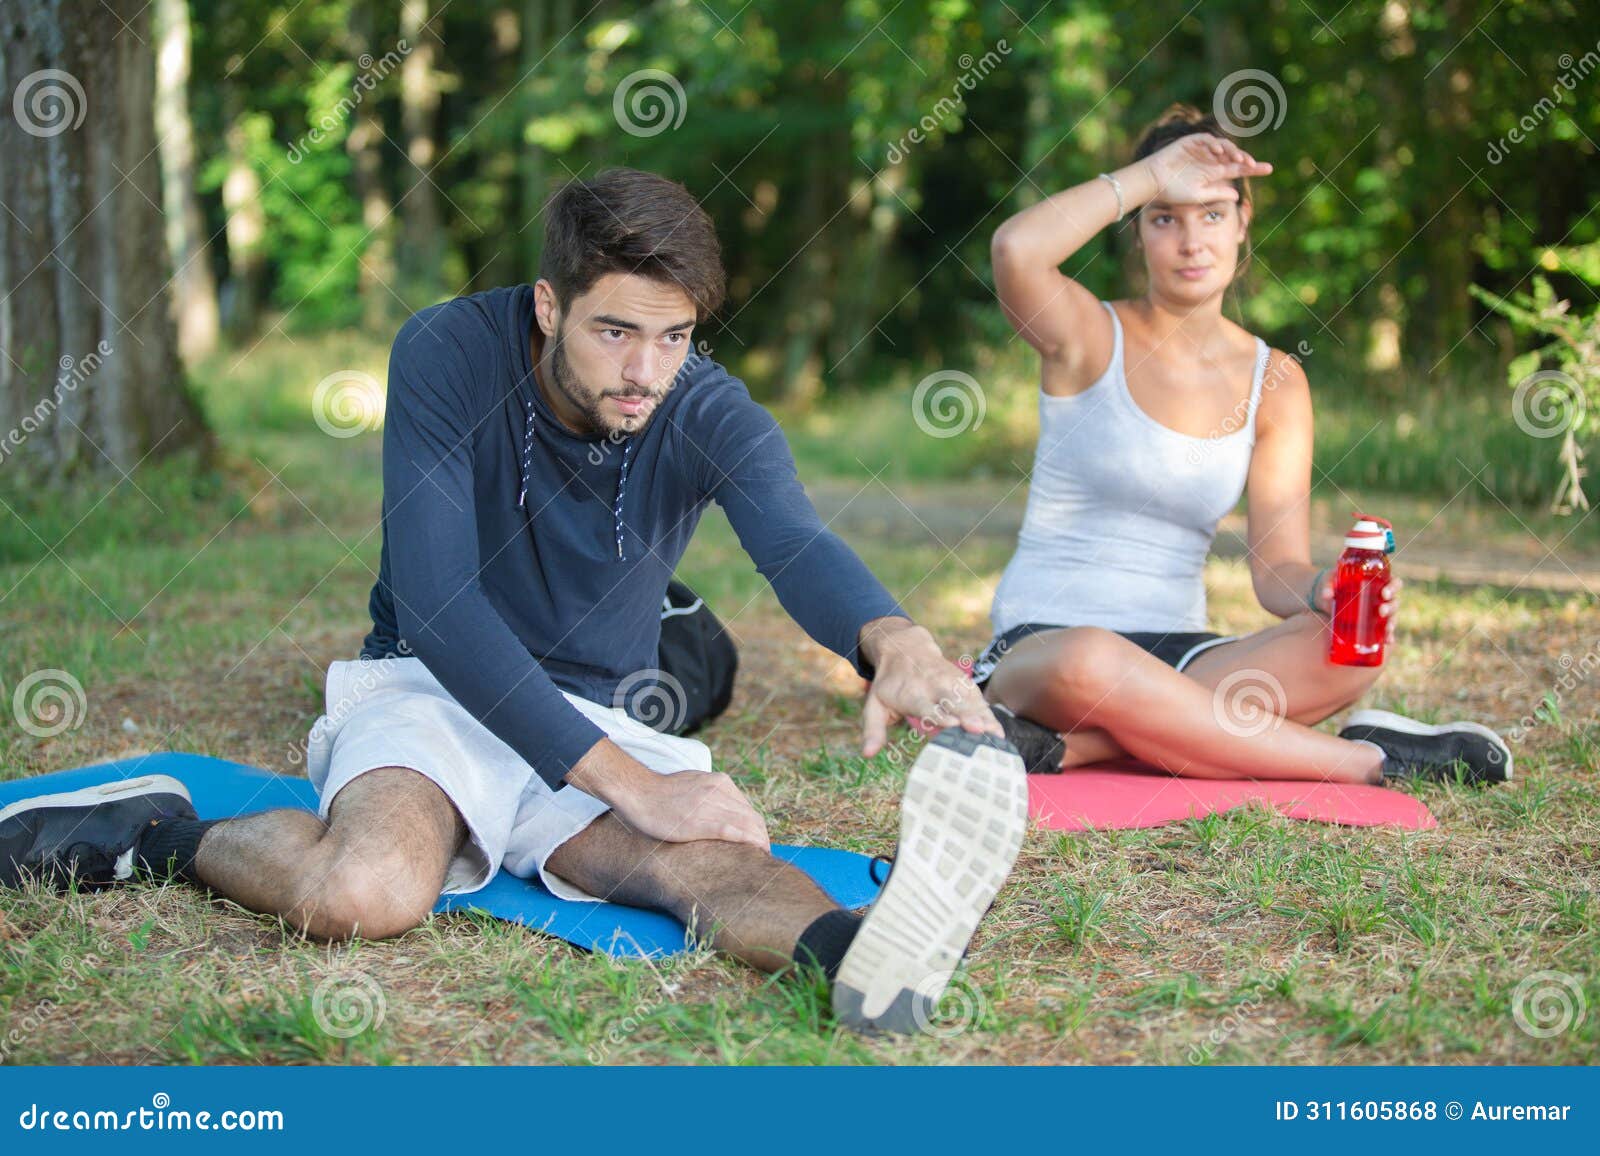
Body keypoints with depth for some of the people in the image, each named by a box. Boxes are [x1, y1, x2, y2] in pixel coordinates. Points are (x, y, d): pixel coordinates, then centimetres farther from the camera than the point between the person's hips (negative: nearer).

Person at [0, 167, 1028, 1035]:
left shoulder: (709, 417, -9)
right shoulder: (449, 355, -15)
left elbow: (796, 544, -30)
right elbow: (432, 603, -21)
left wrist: (894, 639, -56)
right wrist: (627, 784, -29)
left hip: (600, 714, 2)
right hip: (435, 689, -2)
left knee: (720, 858, -33)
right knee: (364, 895, -35)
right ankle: (164, 834, -10)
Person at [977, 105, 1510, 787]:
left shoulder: (1274, 383, 9)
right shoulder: (1092, 336, -1)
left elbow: (1278, 565, 2)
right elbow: (1015, 250, -25)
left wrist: (1324, 591, -22)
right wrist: (1151, 177, -15)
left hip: (1179, 657, 4)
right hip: (1040, 643, -4)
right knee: (1089, 663, -42)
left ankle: (1069, 747, -31)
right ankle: (1363, 761, -23)